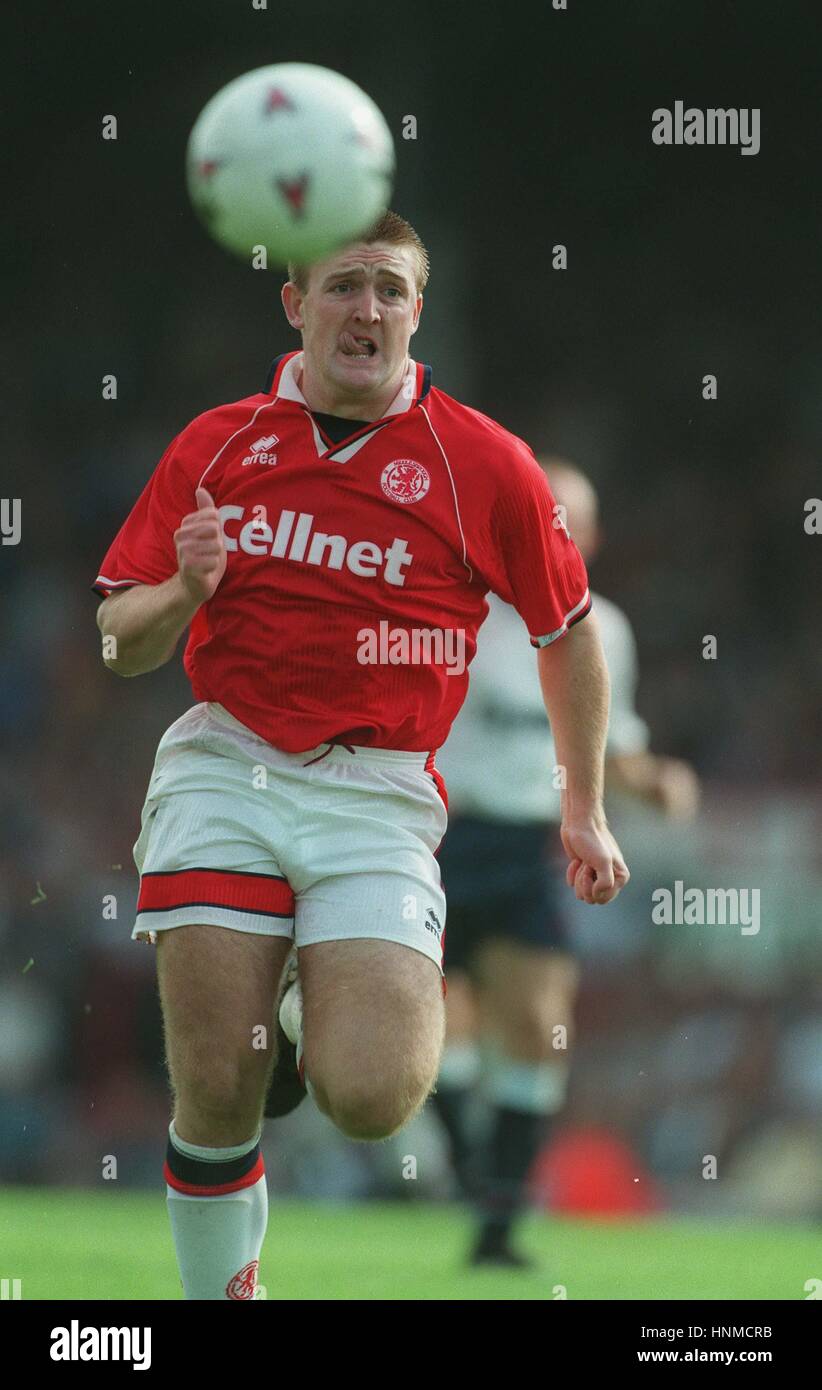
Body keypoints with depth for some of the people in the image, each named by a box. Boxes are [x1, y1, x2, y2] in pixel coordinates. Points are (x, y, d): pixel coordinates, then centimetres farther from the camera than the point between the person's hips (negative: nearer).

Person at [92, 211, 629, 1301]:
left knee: (368, 1098, -17)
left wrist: (586, 812, 19)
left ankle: (364, 997, 19)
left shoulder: (485, 464, 1)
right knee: (217, 1097, -11)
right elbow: (118, 644, 11)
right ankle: (221, 1293, 13)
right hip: (223, 770, 1)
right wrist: (184, 591, -12)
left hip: (378, 793, -1)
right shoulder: (215, 445, 7)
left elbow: (569, 633, 15)